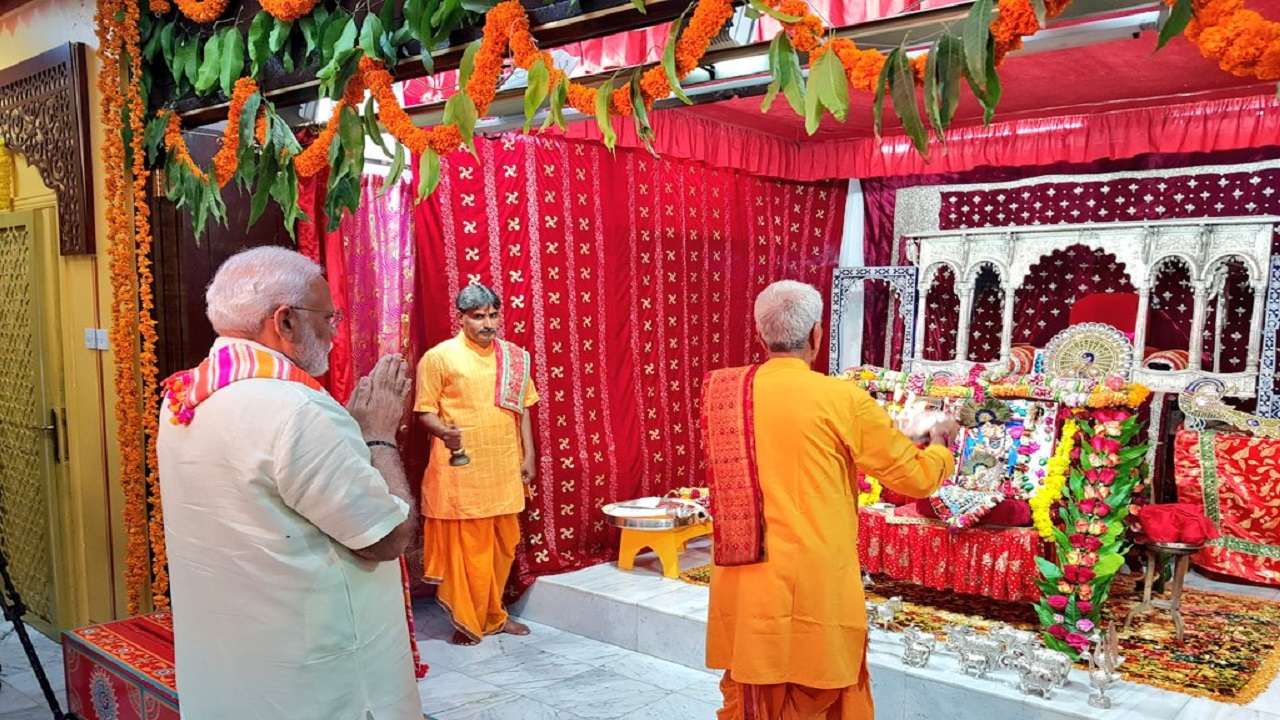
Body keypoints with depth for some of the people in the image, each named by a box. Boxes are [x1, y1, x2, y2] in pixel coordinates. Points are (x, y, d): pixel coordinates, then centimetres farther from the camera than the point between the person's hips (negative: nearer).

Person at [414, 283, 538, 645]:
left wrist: (528, 455, 11)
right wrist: (444, 431, -26)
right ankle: (467, 621, 15)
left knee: (504, 544, 12)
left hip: (504, 466, 5)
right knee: (466, 546, 1)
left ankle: (493, 613, 28)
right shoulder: (439, 356, -7)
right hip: (462, 466, -5)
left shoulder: (514, 357, 8)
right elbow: (426, 411, -6)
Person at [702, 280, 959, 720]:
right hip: (815, 589, -4)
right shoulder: (841, 399, -12)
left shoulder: (723, 392, 1)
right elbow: (916, 477, -2)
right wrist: (939, 442, 20)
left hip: (744, 589, 4)